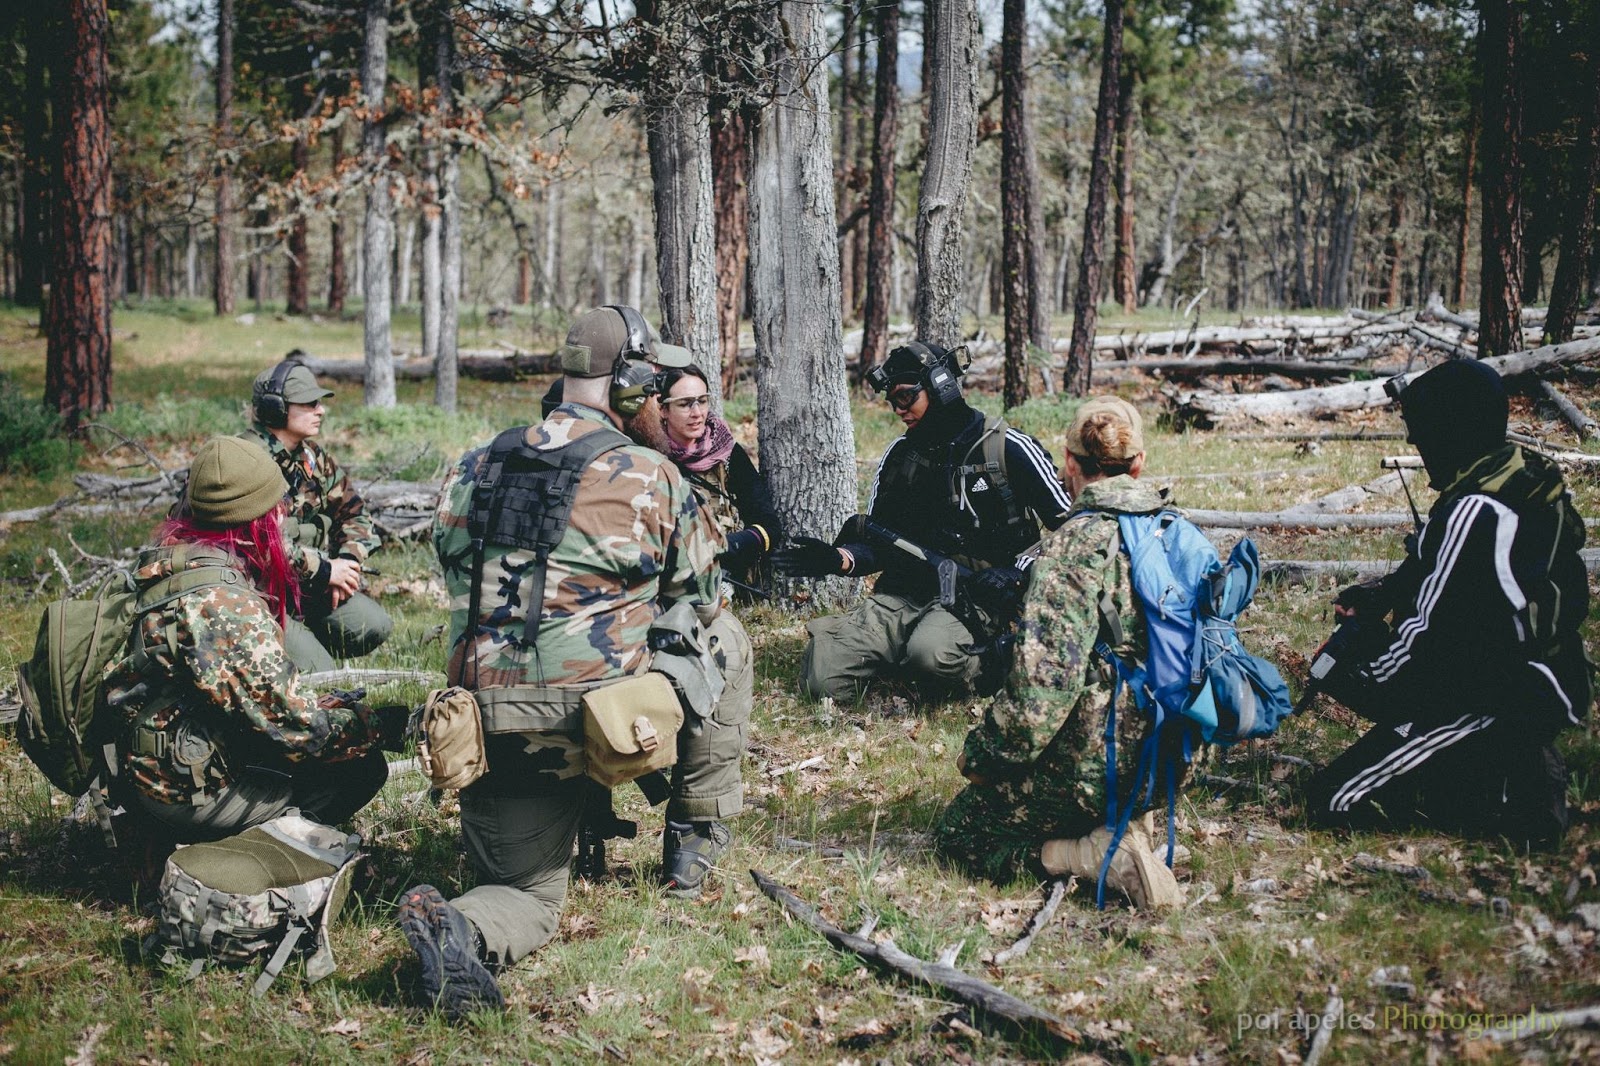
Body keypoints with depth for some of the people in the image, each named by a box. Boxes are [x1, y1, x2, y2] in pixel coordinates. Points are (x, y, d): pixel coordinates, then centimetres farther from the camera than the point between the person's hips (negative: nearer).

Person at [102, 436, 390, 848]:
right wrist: (387, 724, -9)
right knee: (361, 765, -2)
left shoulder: (170, 561, 1)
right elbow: (297, 725, -24)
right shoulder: (225, 602, -27)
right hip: (186, 796, -9)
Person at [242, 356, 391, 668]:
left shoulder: (313, 457, 10)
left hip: (310, 586, 8)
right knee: (317, 674, -20)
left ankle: (306, 643, 14)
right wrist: (323, 569, -22)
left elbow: (353, 511, 15)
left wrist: (348, 562, -5)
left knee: (373, 626, -8)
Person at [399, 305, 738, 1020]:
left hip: (485, 717, 4)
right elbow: (703, 599, 13)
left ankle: (461, 930, -19)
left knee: (530, 897, 18)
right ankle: (698, 840, 30)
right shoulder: (651, 478, 1)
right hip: (600, 712, -4)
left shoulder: (475, 469, 13)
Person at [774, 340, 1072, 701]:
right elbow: (878, 543, 14)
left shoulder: (1009, 450, -3)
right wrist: (837, 559, -7)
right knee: (824, 678, -16)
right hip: (908, 594, 4)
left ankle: (978, 669, -4)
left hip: (979, 597, -4)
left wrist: (1016, 573, -17)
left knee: (931, 653, -38)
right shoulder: (900, 455, 12)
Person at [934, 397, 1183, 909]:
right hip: (1164, 761, 8)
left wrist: (983, 753, -12)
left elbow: (1045, 679, -25)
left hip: (1092, 766, -8)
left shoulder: (1078, 544, -19)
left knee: (955, 834, 9)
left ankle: (1092, 856, -10)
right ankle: (1122, 828, 9)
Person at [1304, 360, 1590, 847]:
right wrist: (1380, 595, 8)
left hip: (1504, 700, -9)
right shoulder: (1529, 475, 4)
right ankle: (1515, 760, 11)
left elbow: (1429, 632, -19)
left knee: (1332, 802, -11)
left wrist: (1365, 681, -2)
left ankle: (1513, 793, -7)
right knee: (1344, 667, 23)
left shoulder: (1474, 512, -24)